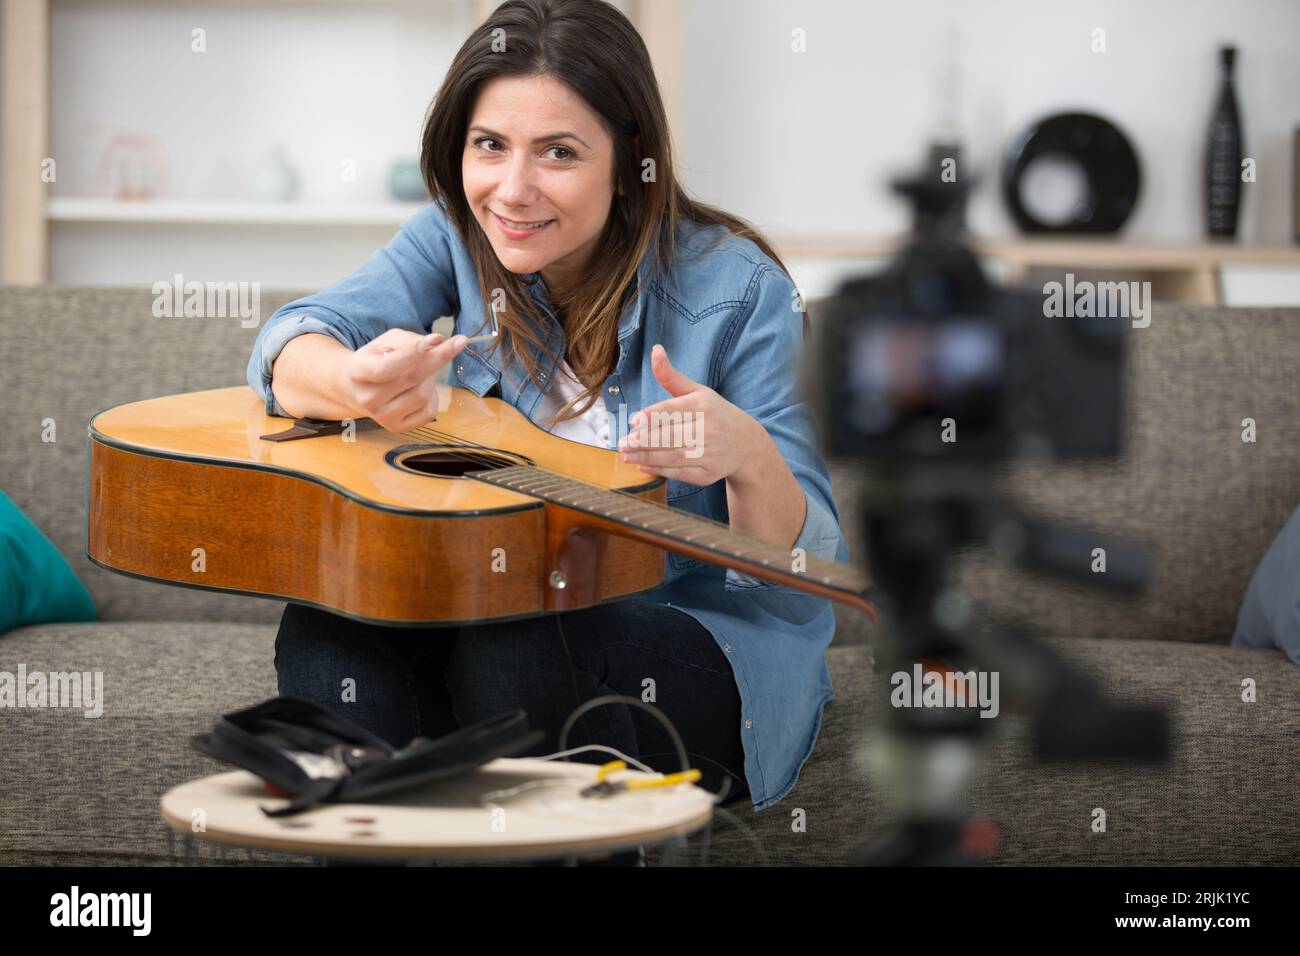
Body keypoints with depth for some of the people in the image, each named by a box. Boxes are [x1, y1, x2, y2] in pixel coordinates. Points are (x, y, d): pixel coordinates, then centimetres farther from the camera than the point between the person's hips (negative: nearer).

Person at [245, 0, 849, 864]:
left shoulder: (736, 290, -14)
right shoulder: (459, 237, -1)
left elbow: (806, 581, -14)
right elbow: (291, 342, -14)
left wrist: (750, 459, -38)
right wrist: (358, 386, -39)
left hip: (704, 650, -4)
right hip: (494, 615, 4)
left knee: (515, 649, -34)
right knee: (327, 629, -26)